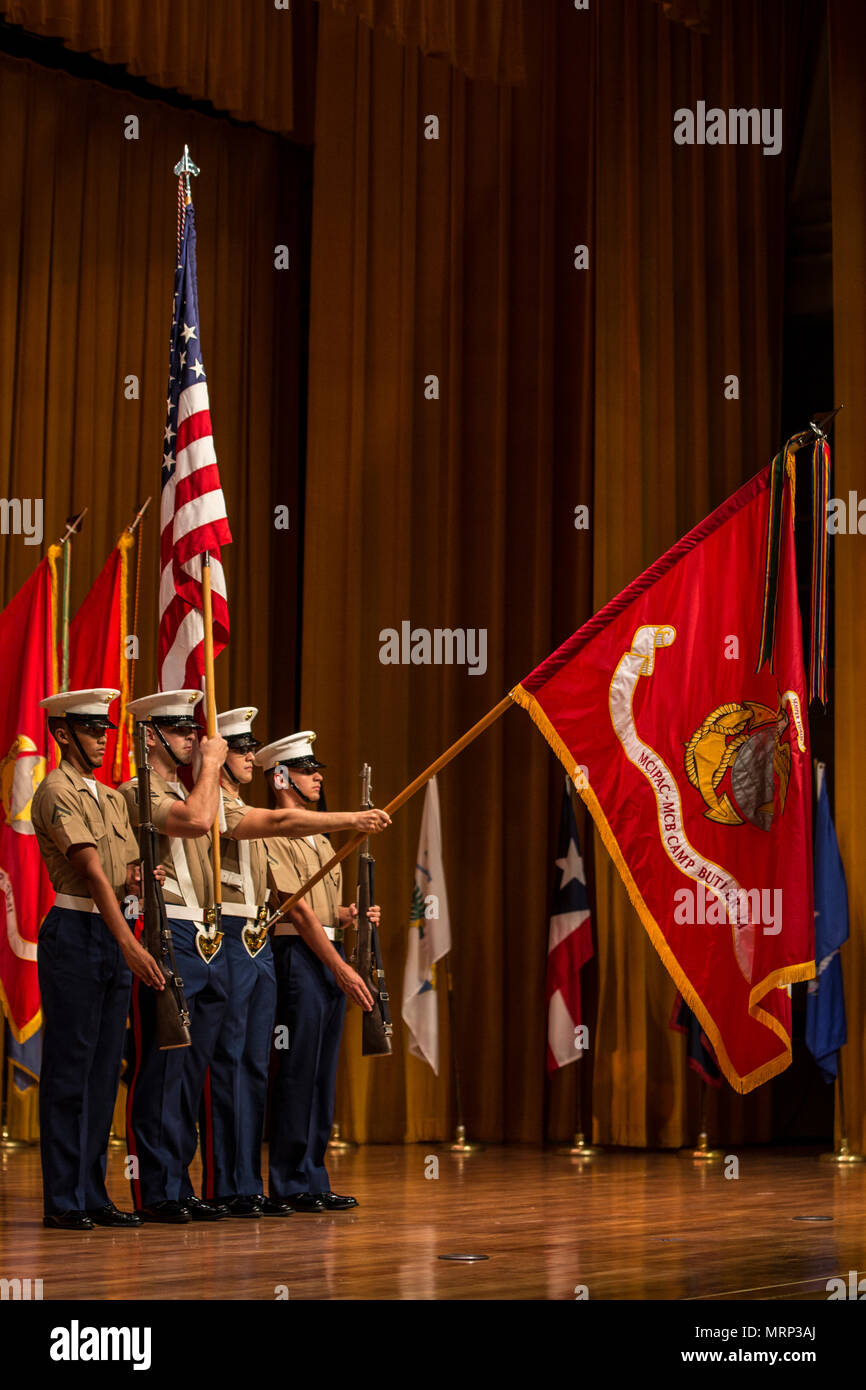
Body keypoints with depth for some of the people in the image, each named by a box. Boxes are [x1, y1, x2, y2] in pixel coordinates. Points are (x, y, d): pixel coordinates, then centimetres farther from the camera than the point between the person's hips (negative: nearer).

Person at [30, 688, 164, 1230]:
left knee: (105, 1068, 9)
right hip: (74, 934, -8)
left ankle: (94, 1195, 14)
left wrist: (140, 881, -9)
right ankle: (63, 1201, 0)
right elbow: (91, 870, -18)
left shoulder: (113, 797, 17)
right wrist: (130, 945, -25)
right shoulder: (56, 791, -9)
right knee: (70, 1068, -4)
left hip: (115, 936, 8)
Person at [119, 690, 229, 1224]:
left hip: (211, 942, 9)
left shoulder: (188, 793, 23)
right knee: (162, 1064, -7)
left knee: (193, 1068, 8)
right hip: (169, 936, -8)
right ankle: (155, 1190, -4)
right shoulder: (137, 793, -5)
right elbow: (197, 819, -19)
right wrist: (211, 763, -8)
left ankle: (179, 1185, 13)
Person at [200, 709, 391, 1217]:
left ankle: (249, 1185, 11)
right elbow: (282, 821, -21)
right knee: (225, 1065, -8)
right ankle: (221, 1188, -5)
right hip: (227, 941, -9)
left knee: (255, 1066, 8)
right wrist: (353, 819, -22)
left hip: (261, 943, 9)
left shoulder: (248, 812, 23)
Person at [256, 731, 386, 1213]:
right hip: (298, 954, -9)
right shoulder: (273, 835, -8)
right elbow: (300, 910, -14)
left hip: (331, 956, 9)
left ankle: (315, 1181, 12)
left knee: (324, 1073, 8)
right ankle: (289, 1185, -4)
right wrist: (341, 968, -17)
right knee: (298, 1070, -8)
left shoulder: (320, 838, 21)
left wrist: (353, 916, 2)